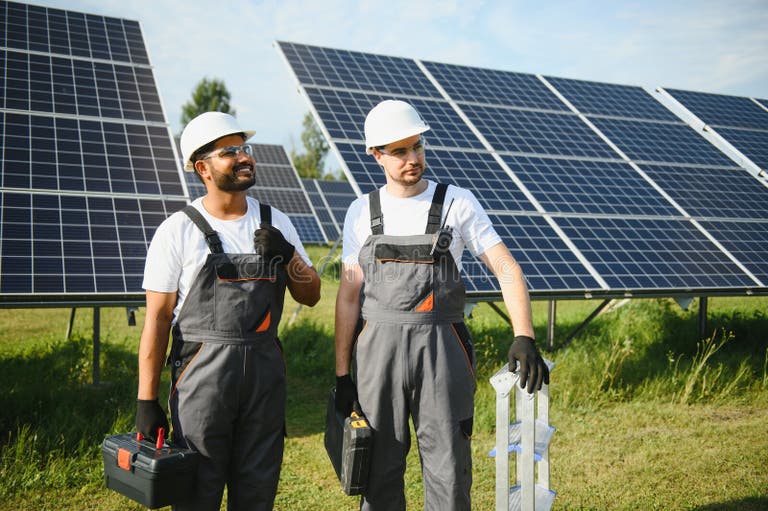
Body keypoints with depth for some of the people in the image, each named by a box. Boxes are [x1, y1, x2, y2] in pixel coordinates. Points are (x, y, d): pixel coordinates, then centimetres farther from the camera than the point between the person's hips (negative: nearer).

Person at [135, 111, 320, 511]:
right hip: (202, 372, -4)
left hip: (265, 372, 4)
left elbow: (310, 296, 13)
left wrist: (287, 255, -7)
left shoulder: (276, 224, 8)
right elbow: (157, 319, -5)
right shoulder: (178, 230, -4)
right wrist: (146, 400, -7)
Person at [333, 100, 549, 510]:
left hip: (440, 349, -1)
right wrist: (342, 374, 4)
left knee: (448, 471, 3)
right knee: (379, 470, 10)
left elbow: (506, 269, -4)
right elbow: (348, 295, 7)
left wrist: (524, 337, -19)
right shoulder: (362, 212, 7)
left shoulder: (457, 203, 1)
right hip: (377, 350, 2)